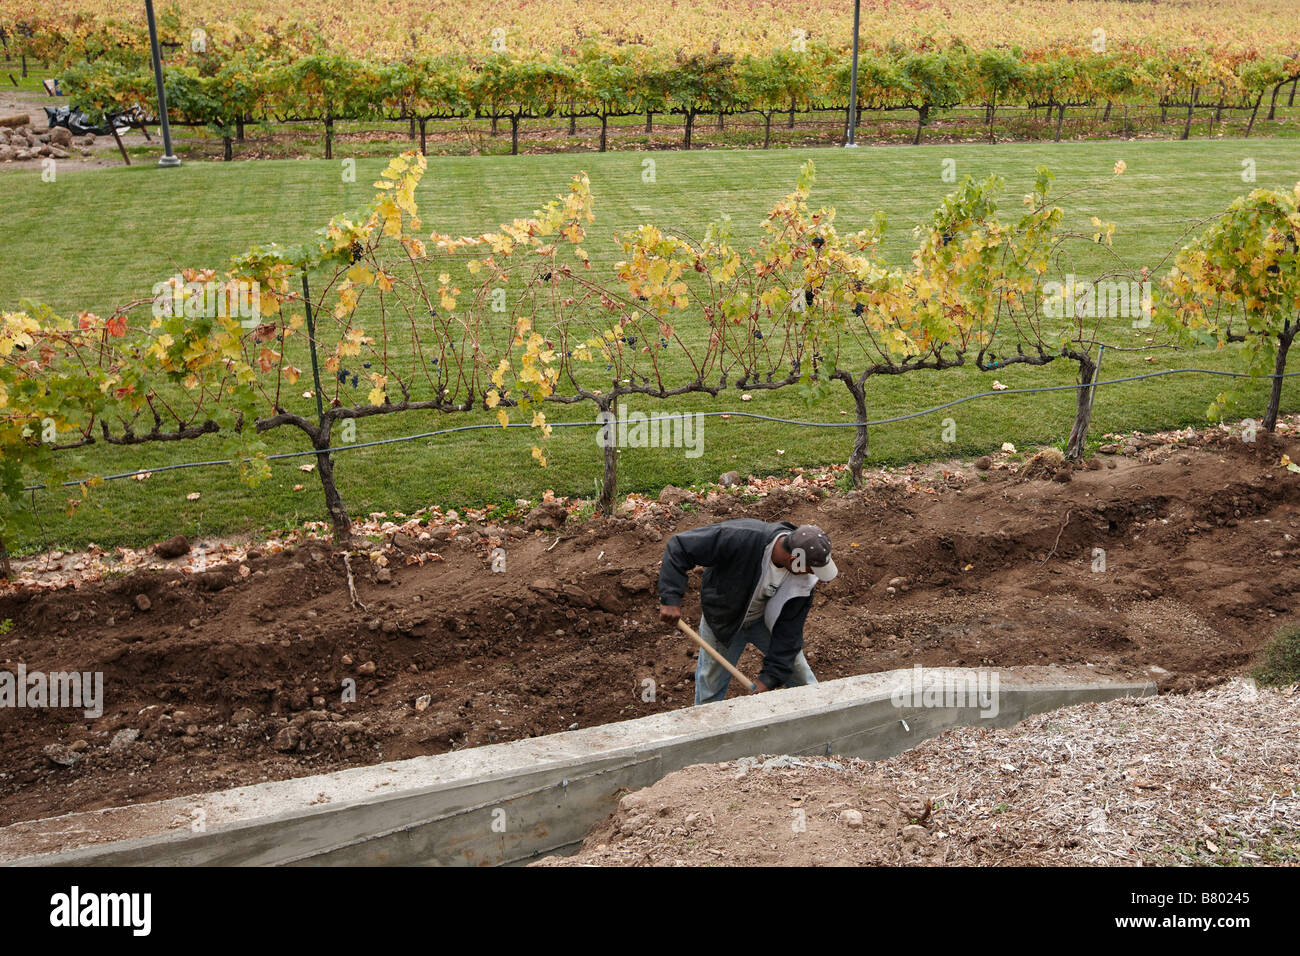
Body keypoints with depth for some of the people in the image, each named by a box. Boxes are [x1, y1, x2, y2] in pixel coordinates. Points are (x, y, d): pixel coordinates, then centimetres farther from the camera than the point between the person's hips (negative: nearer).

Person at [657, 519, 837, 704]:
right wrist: (671, 599, -41)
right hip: (722, 621, -3)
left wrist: (769, 678, -22)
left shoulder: (803, 581, -27)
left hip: (764, 620, 3)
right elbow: (680, 547, -36)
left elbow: (789, 630, -20)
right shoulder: (740, 538, -42)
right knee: (711, 684, 11)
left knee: (793, 664, 16)